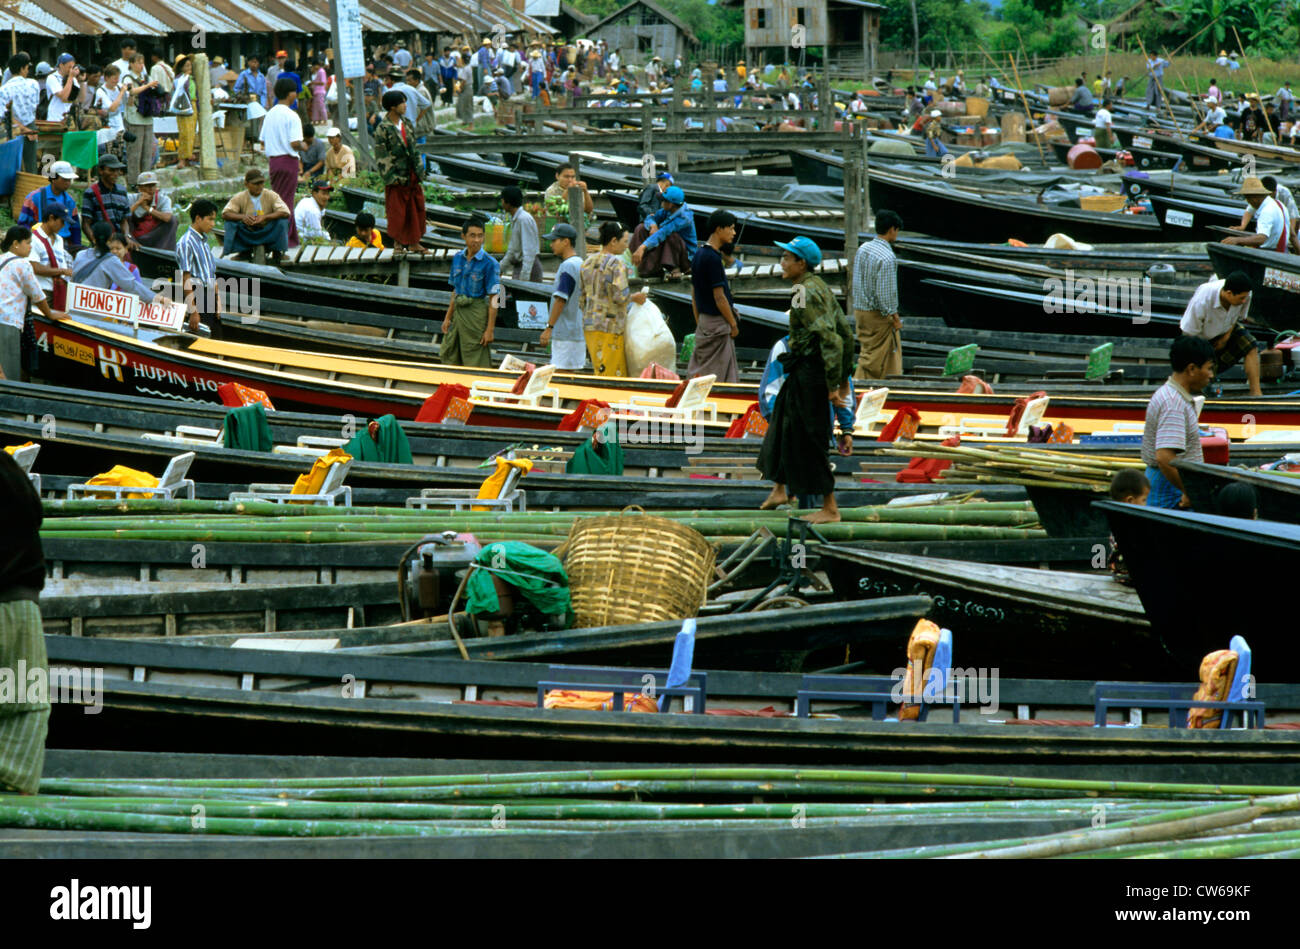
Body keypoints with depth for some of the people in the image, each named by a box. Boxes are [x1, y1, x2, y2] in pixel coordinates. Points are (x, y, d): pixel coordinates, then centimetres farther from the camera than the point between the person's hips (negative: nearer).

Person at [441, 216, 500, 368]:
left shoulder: (489, 263, -11)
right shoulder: (458, 258, 7)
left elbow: (493, 298, -11)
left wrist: (490, 329, -14)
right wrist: (448, 317, 16)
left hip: (477, 314, -6)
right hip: (458, 310, 6)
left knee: (476, 364, -2)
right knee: (448, 357, 10)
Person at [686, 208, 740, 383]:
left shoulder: (699, 254, 10)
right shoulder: (713, 258, -19)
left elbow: (693, 295, 15)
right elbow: (719, 297, -19)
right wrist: (733, 324, -10)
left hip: (704, 321, 9)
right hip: (717, 323, -9)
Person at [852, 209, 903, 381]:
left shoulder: (862, 249, 4)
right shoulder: (887, 258, -21)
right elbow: (886, 293, -22)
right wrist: (895, 318, -10)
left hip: (859, 309, 9)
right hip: (878, 315, -9)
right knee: (875, 359, 0)